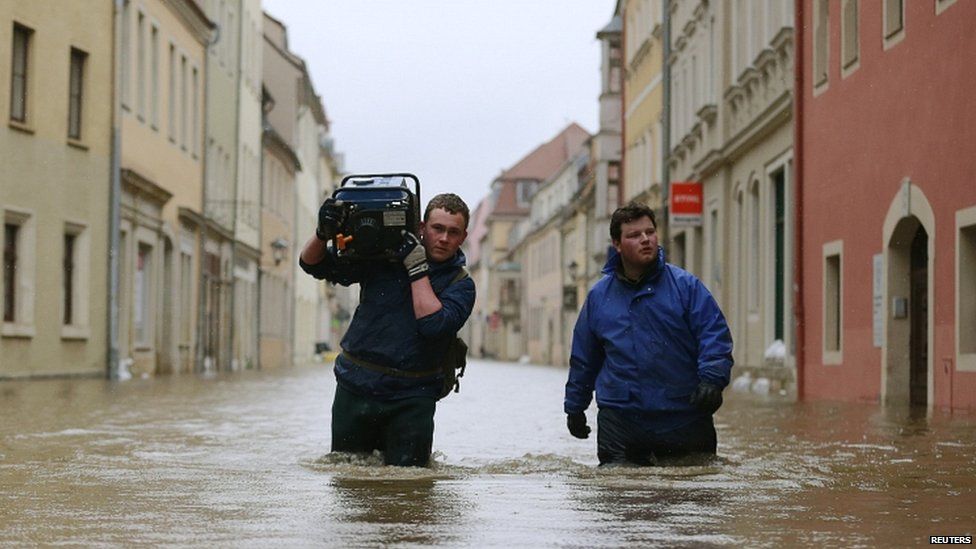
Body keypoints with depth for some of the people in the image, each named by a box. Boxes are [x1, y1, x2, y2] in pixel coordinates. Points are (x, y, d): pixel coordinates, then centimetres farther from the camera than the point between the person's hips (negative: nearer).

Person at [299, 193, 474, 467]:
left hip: (410, 400, -1)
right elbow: (312, 264, 3)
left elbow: (434, 325, -19)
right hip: (355, 390, 1)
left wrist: (417, 268, -17)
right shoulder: (380, 257, 2)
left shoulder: (460, 285, 0)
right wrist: (323, 234, -19)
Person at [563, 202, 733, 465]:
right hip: (620, 421, 1)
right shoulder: (599, 296, 9)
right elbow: (583, 359, 18)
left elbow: (714, 335, -5)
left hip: (685, 420, -1)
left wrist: (712, 379, -21)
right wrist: (575, 407, 21)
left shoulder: (685, 285, 1)